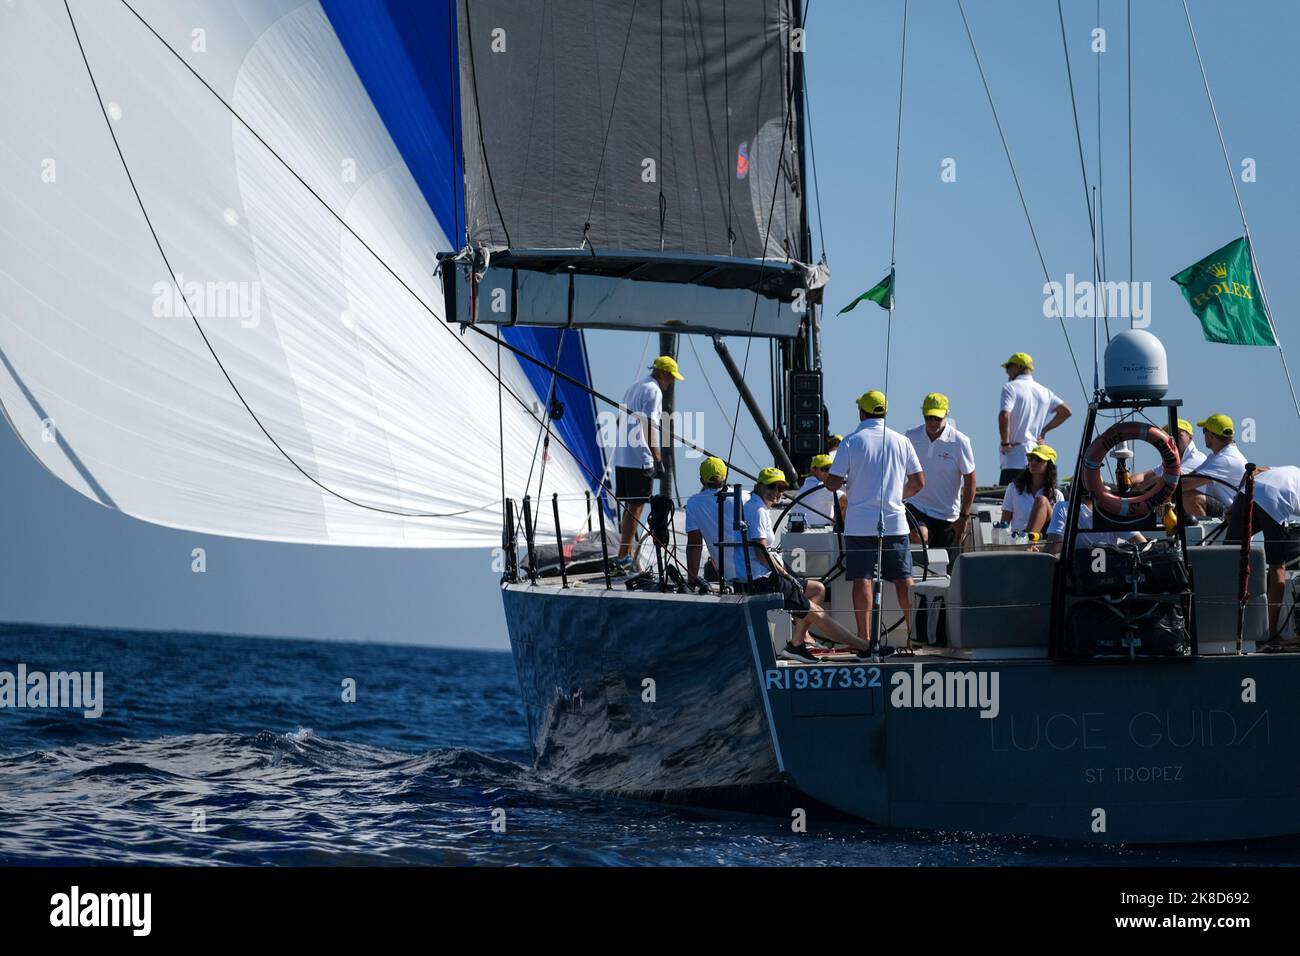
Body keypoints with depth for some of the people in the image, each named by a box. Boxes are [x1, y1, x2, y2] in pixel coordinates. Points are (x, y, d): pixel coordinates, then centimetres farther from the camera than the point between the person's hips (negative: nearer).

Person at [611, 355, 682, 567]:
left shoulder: (632, 387, 20)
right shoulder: (653, 391, -9)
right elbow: (649, 425, -17)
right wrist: (658, 458, -18)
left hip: (621, 458, 9)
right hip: (640, 460, -9)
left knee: (629, 506, 15)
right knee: (636, 506, -7)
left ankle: (626, 554, 20)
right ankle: (624, 557, -11)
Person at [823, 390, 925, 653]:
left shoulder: (851, 441, -5)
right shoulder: (901, 441, 4)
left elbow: (834, 483, -8)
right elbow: (918, 482, 5)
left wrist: (825, 478, 15)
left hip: (860, 524, -2)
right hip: (895, 522, 3)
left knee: (862, 579, -2)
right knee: (903, 579, 9)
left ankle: (865, 637, -6)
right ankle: (914, 631, 12)